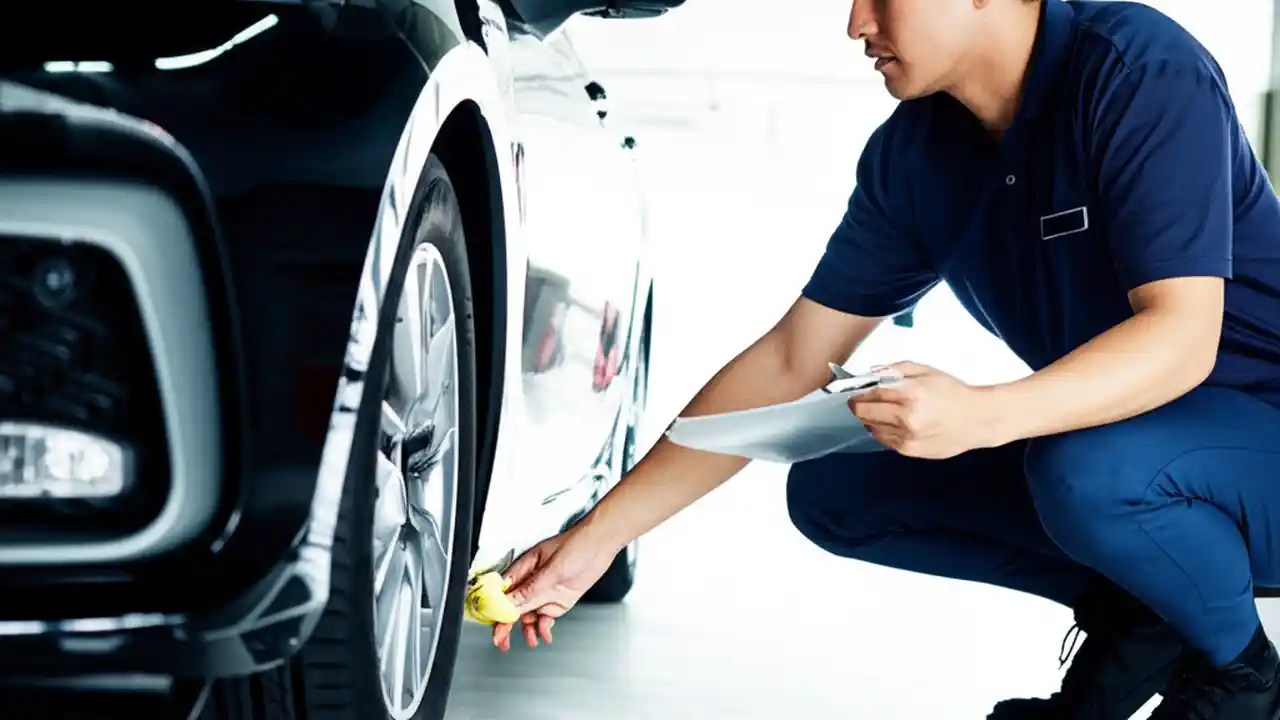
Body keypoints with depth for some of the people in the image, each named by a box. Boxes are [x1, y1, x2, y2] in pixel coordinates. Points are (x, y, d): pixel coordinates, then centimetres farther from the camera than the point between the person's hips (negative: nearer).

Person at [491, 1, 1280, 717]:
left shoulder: (1141, 73, -23)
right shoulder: (912, 152, -3)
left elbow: (1181, 334, -31)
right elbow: (789, 362, -1)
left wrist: (981, 416, -47)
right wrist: (601, 535, -5)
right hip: (1100, 432, 7)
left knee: (1089, 468, -37)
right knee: (832, 493, -3)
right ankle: (1136, 620, 4)